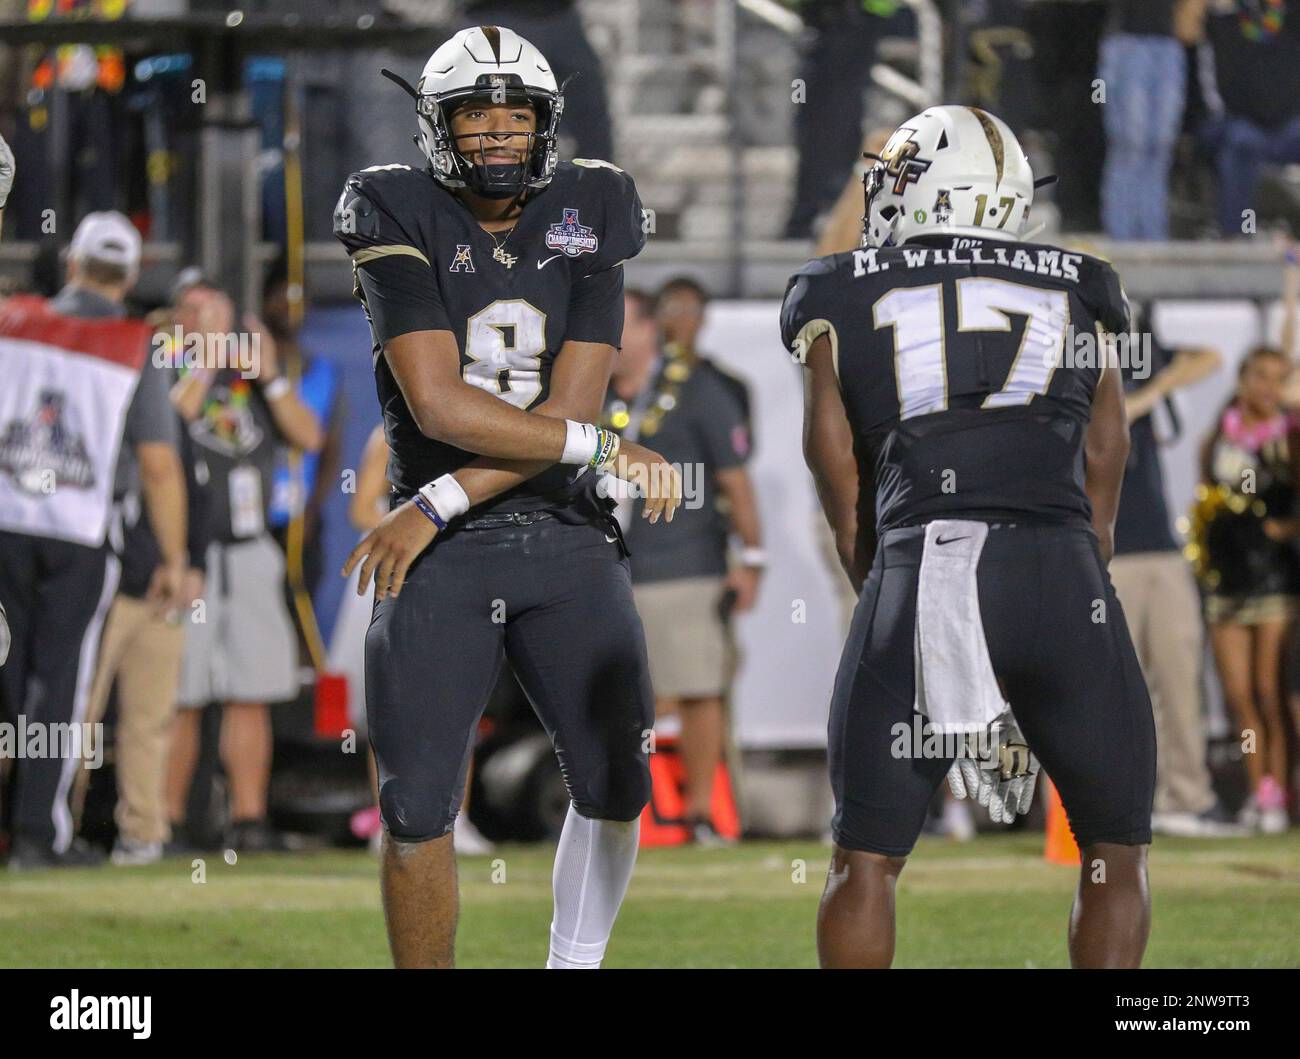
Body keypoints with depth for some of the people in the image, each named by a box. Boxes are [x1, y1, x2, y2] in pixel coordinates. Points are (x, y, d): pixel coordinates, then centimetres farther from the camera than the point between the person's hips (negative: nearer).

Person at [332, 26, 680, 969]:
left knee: (615, 784, 1)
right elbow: (439, 406, -14)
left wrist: (437, 505, -13)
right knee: (419, 809, -5)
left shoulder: (584, 220, 4)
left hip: (566, 540, 3)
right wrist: (608, 449, -15)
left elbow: (570, 408, -5)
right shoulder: (402, 221, -5)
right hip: (442, 554, -3)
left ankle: (575, 964, 19)